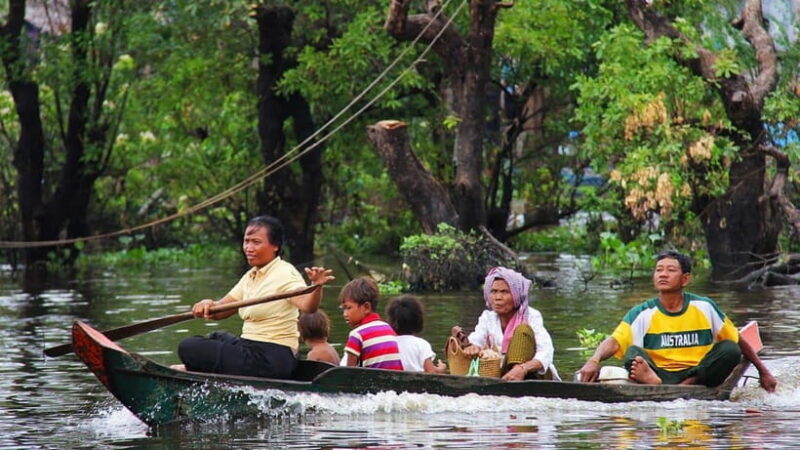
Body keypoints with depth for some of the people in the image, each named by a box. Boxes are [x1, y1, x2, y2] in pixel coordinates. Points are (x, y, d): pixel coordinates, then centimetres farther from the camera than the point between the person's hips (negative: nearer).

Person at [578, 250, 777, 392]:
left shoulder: (704, 308, 7)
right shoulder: (642, 314, 2)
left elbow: (737, 341, 16)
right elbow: (614, 342, -12)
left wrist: (763, 371, 15)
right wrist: (594, 361, -33)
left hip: (699, 374, 1)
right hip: (660, 373, -1)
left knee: (730, 350, -20)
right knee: (633, 352, -25)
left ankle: (687, 386, -37)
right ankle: (655, 382, -58)